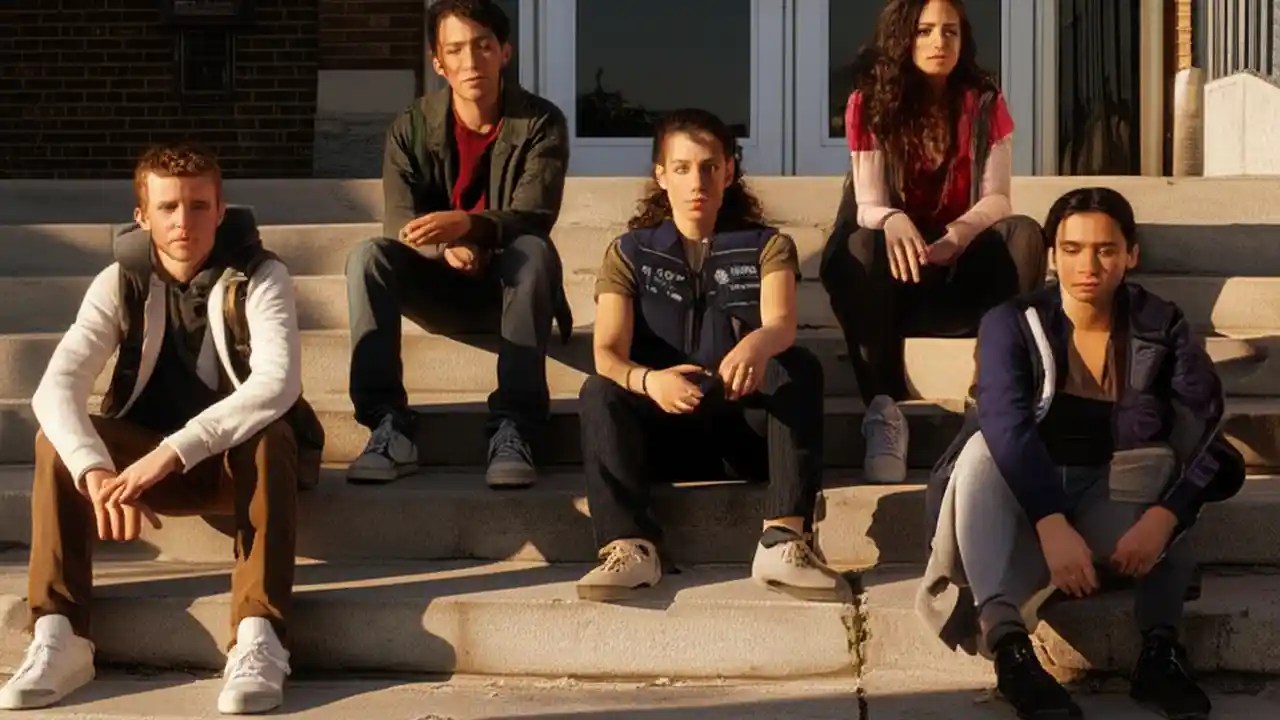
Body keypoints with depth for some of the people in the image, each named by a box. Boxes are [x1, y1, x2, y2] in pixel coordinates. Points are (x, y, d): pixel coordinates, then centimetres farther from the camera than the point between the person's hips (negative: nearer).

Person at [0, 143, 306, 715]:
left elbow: (279, 381, -31)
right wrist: (96, 472, -40)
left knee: (270, 439, -35)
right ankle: (59, 637, -26)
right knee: (58, 441, -22)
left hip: (240, 459, -3)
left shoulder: (260, 277, -13)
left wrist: (174, 450, -41)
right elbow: (56, 387, -20)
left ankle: (258, 637, -39)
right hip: (148, 463, 3)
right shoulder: (120, 283, -6)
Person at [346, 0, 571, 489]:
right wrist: (445, 246, -36)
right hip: (439, 291, 2)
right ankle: (390, 426, -33)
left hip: (507, 289, -2)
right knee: (368, 256, -26)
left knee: (534, 250, -35)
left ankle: (512, 429, -39)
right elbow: (400, 223, -13)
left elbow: (533, 218, -22)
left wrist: (466, 224, -42)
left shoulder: (540, 123, -9)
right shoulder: (412, 128, -3)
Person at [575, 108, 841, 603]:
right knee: (599, 392, -27)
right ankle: (629, 545, -43)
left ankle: (783, 540, -38)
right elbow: (608, 355, -10)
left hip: (747, 425, 0)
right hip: (666, 428, 0)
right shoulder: (630, 253, 6)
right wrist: (648, 380, -35)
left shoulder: (766, 247, 7)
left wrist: (757, 344, -42)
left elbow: (782, 325, -16)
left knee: (800, 368, -27)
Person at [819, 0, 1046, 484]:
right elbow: (869, 204, -13)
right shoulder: (868, 104, -5)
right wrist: (895, 222, -39)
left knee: (1023, 233, -28)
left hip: (964, 266, 1)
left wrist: (952, 240, -31)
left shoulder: (984, 103, -2)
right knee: (861, 250, -35)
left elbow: (996, 198, -9)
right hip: (897, 268, -1)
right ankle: (883, 411, -41)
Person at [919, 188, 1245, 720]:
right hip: (1022, 507, -1)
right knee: (983, 448, -30)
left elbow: (1204, 434, -16)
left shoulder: (1162, 328, -2)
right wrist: (1052, 525, -41)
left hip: (1111, 509, 1)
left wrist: (1161, 517, -35)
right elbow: (1007, 425, -25)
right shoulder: (1012, 325, -7)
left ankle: (1160, 648, -33)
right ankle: (1008, 644, -45)